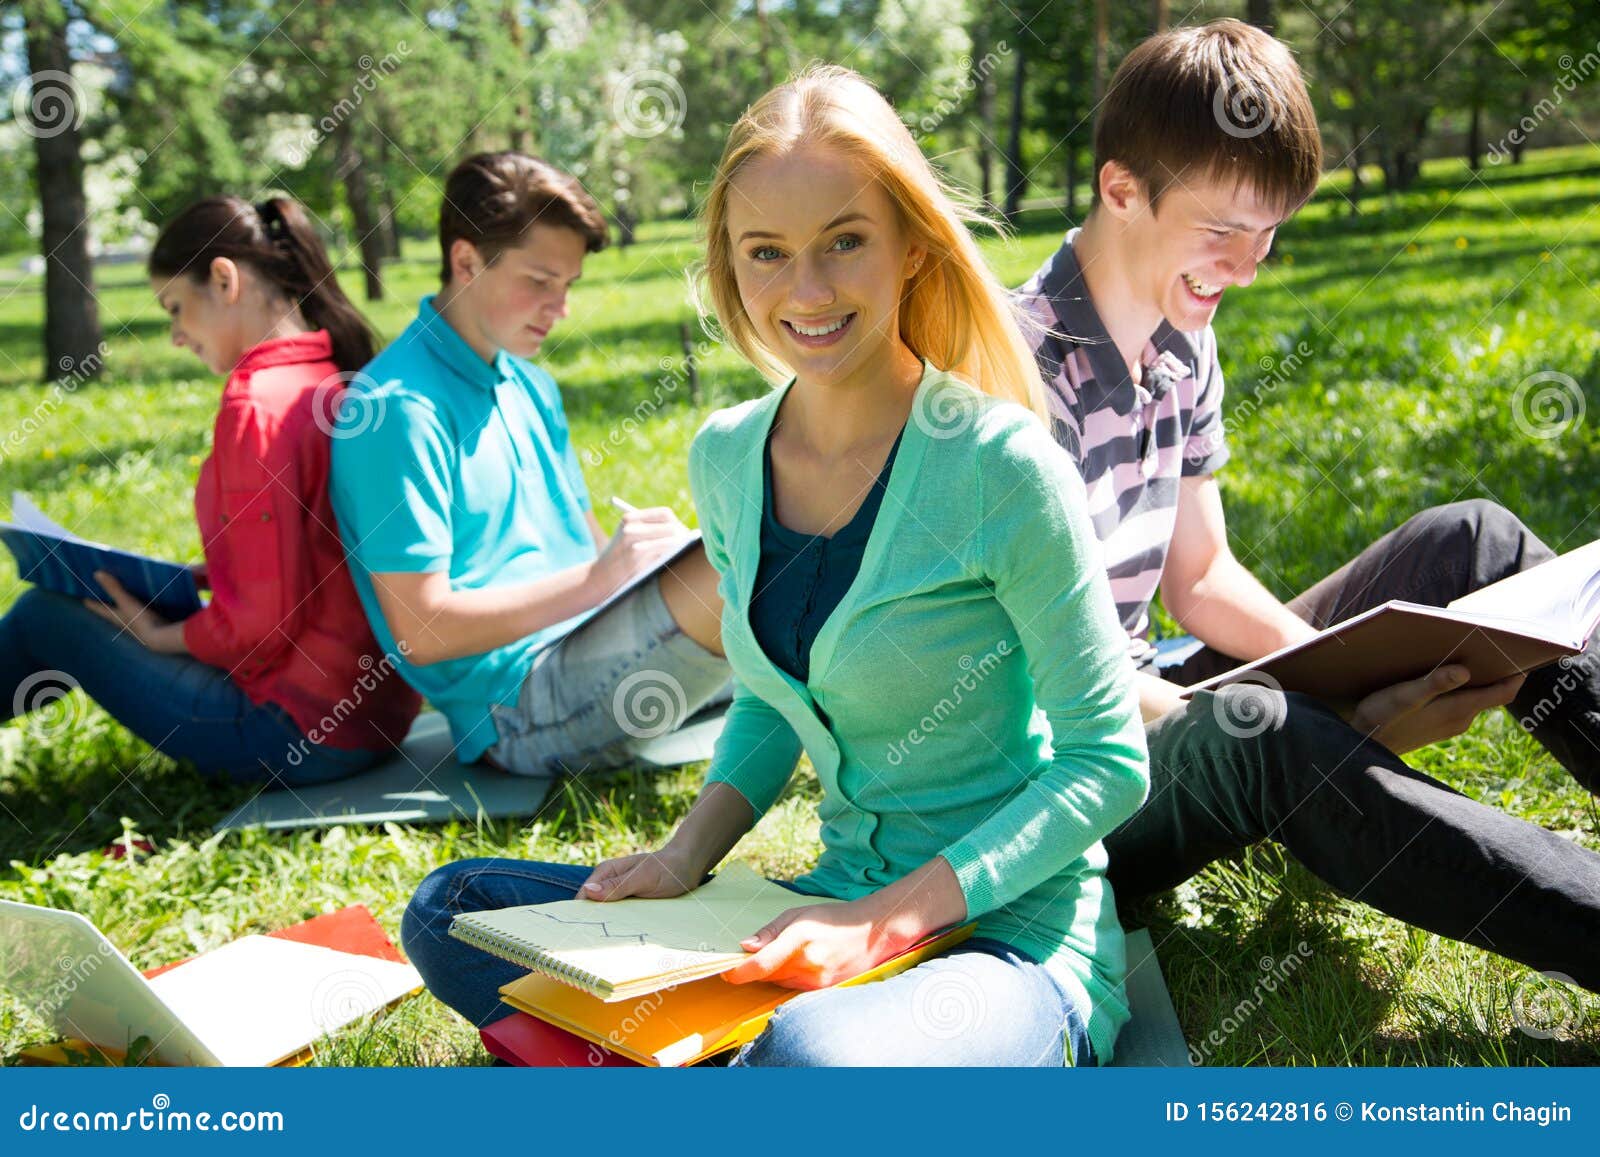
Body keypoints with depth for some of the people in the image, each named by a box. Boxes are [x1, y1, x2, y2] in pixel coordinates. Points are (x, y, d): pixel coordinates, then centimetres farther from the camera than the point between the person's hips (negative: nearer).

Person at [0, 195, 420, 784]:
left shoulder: (257, 407, -20)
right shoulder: (340, 379, 5)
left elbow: (261, 620, -21)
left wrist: (160, 635, -4)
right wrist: (209, 576, 12)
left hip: (300, 734, -8)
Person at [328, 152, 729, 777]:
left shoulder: (531, 387, 17)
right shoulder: (398, 408, -13)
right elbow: (421, 632, -16)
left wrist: (673, 555, -2)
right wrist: (600, 577, -22)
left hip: (585, 661, 9)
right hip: (520, 708, -9)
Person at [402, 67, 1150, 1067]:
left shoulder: (1002, 469, -18)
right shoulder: (725, 461, 1)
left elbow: (1110, 761, -13)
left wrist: (891, 918, -21)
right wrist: (687, 856, -2)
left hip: (1009, 932, -6)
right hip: (841, 909, 6)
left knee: (808, 1054, -39)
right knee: (453, 909, 3)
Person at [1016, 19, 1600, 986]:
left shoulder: (1184, 341, 6)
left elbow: (1199, 577, 11)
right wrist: (1345, 734, -29)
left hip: (1154, 708, 8)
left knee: (1473, 541, 2)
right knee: (1254, 729, -41)